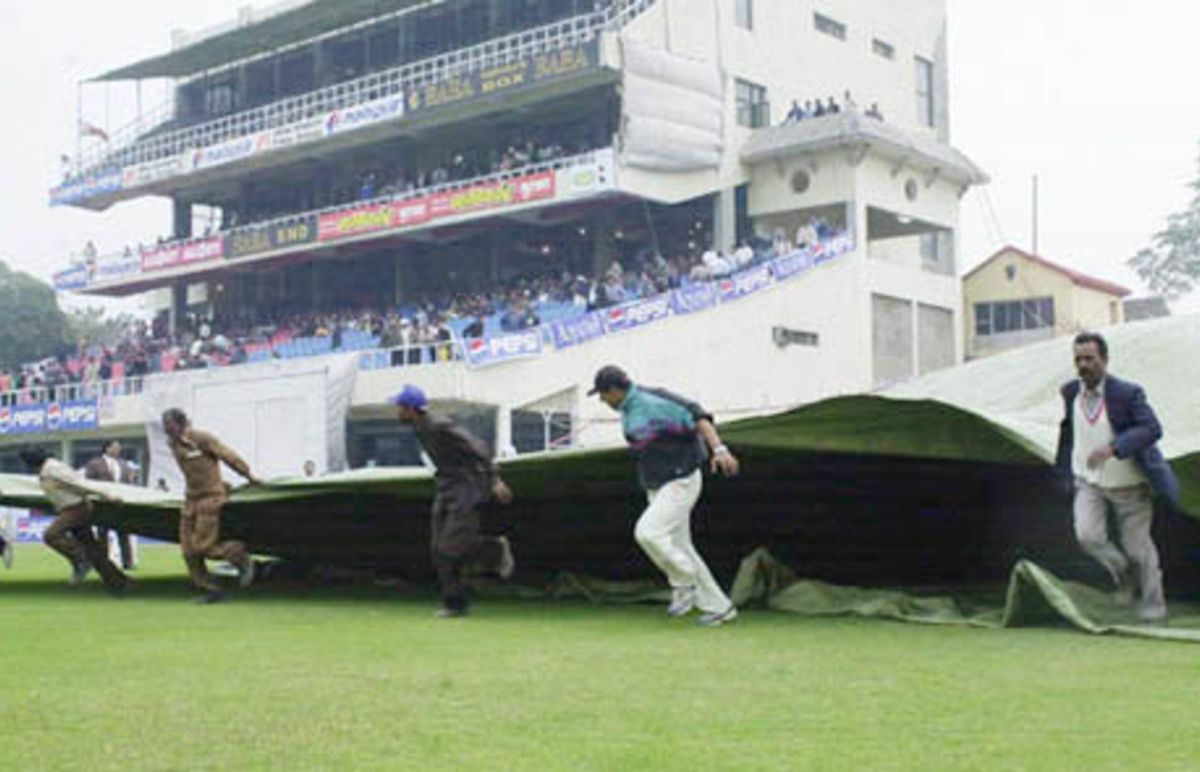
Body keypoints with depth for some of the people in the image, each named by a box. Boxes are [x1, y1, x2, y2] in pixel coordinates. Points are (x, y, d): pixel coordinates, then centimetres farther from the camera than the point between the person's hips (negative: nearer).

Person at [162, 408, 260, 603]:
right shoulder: (173, 444, 8)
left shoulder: (201, 439, -15)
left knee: (202, 546, -13)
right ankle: (210, 590, 8)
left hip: (211, 497, -7)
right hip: (192, 499, 7)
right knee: (189, 550, 1)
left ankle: (241, 557, 10)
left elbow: (228, 456, -6)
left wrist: (249, 476, 3)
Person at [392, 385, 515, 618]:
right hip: (445, 487, 9)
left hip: (467, 484, -9)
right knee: (439, 548, 2)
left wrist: (495, 480, -24)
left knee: (453, 545, -14)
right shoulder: (419, 428, 7)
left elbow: (477, 446, -22)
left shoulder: (439, 426, -22)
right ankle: (454, 604, 7)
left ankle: (496, 550, 13)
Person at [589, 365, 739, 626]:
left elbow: (696, 416, -29)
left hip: (680, 483, -10)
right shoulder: (627, 411, 9)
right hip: (658, 487, 10)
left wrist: (719, 449, -41)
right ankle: (720, 607, 15)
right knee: (679, 548, 9)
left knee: (647, 533, -21)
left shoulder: (651, 402, -19)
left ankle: (684, 585, -3)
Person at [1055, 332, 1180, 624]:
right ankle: (1124, 575, 12)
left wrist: (1113, 448, -40)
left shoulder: (1127, 393, -18)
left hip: (1128, 483, -3)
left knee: (1138, 546, 4)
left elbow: (1152, 429, -28)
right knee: (1088, 536, -18)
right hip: (1089, 482, 3)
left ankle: (1153, 609, 24)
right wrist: (1067, 465, 19)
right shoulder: (1070, 392, -3)